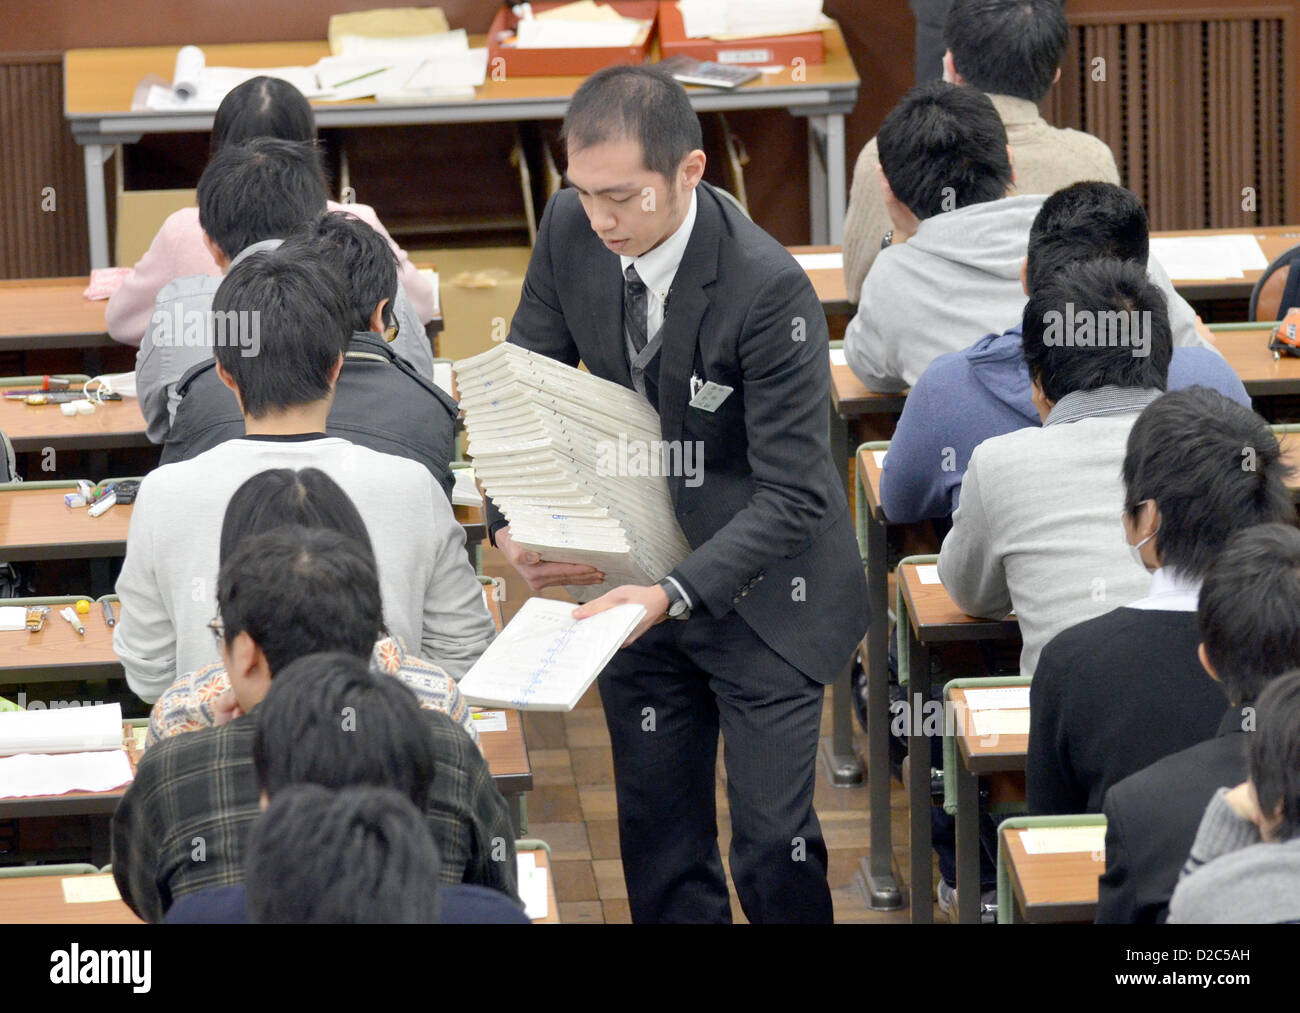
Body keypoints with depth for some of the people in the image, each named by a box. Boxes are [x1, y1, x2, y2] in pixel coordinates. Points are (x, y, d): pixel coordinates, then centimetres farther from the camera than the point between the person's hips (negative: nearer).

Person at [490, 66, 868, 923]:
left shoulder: (769, 288, -27)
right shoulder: (572, 232, -10)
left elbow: (792, 493, -25)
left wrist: (677, 593, -36)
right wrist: (512, 522, -16)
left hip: (757, 592, -5)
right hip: (635, 580, 5)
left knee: (774, 844, -3)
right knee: (660, 849, 12)